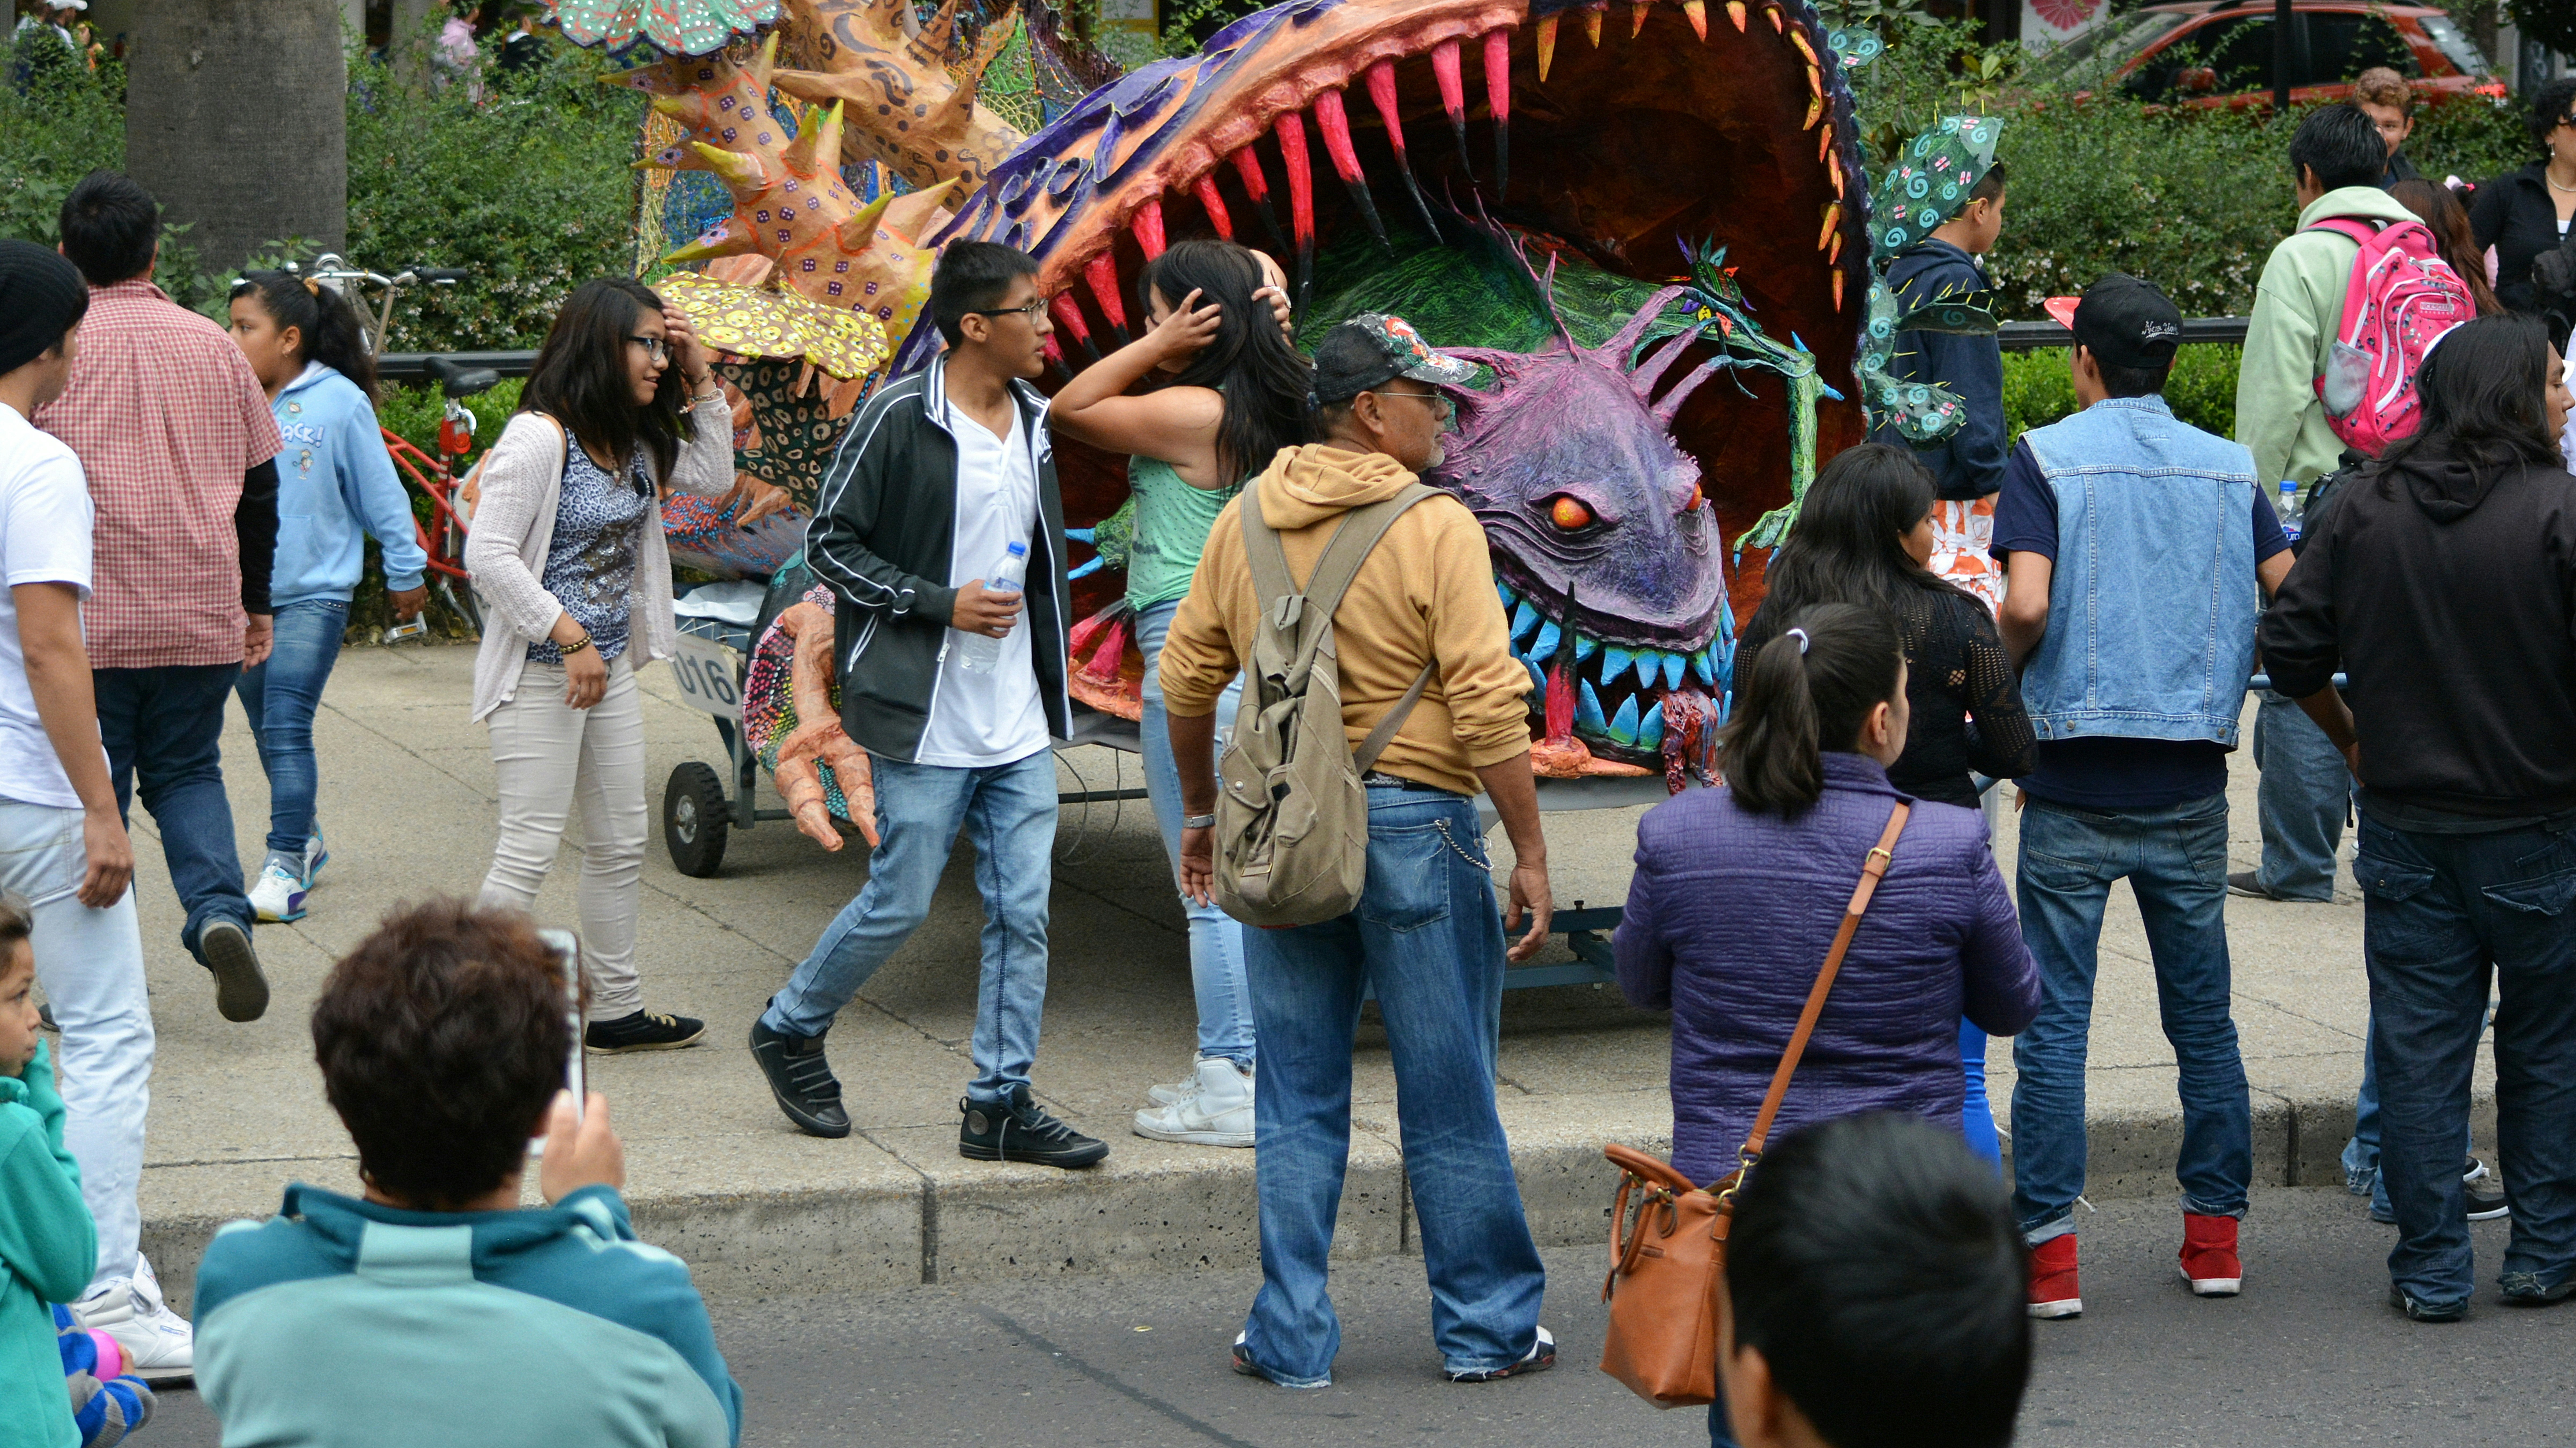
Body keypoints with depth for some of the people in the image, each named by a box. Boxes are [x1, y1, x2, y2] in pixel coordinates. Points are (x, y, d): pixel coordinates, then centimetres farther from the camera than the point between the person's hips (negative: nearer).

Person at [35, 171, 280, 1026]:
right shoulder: (212, 346, 4)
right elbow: (260, 483, 10)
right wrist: (256, 603, 19)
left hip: (89, 622, -3)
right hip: (202, 617, 3)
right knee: (186, 773, 16)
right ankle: (219, 910, -9)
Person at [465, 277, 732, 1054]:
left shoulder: (634, 441, 8)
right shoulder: (538, 439, -17)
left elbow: (713, 478, 20)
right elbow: (488, 556, -21)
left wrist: (702, 383, 9)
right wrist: (571, 638, -20)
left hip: (611, 668, 9)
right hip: (541, 671, -9)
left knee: (621, 845, 14)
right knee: (530, 851, -8)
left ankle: (617, 1011, 25)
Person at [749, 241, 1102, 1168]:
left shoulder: (1034, 422, 12)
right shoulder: (901, 417, -10)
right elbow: (829, 543, -8)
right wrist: (940, 604, -16)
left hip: (1019, 726, 6)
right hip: (927, 724, -6)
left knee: (1023, 912, 2)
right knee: (898, 905, -1)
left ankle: (1000, 1107, 8)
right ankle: (789, 1032, 22)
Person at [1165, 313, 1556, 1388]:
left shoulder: (1246, 519, 5)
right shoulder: (1437, 528, -11)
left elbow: (1186, 676, 11)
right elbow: (1488, 704, -15)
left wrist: (1202, 809, 24)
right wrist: (1530, 854, -10)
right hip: (1412, 819, -4)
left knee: (1297, 1098, 10)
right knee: (1448, 1098, 6)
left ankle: (1292, 1339, 12)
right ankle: (1485, 1329, 15)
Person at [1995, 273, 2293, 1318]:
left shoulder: (2047, 458, -4)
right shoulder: (2229, 468, 6)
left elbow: (2026, 606, -17)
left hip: (2075, 782, -3)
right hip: (2192, 786, 3)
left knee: (2055, 1020, 1)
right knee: (2202, 1016, 13)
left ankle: (2048, 1254, 0)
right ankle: (2215, 1233, 17)